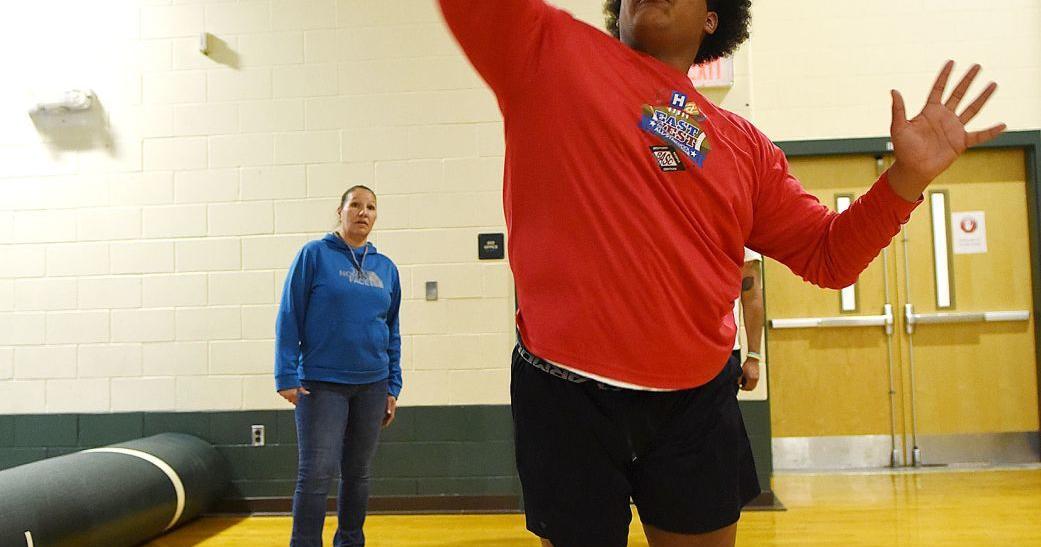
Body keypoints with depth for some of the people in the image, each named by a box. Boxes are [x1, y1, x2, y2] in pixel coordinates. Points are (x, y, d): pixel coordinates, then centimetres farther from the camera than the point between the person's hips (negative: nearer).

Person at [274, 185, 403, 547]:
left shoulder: (386, 269, 10)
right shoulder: (315, 255, -2)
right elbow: (289, 317, -6)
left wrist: (393, 387, 10)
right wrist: (287, 376, -11)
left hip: (372, 385, 4)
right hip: (321, 384, -4)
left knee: (357, 473, 12)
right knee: (316, 474, -8)